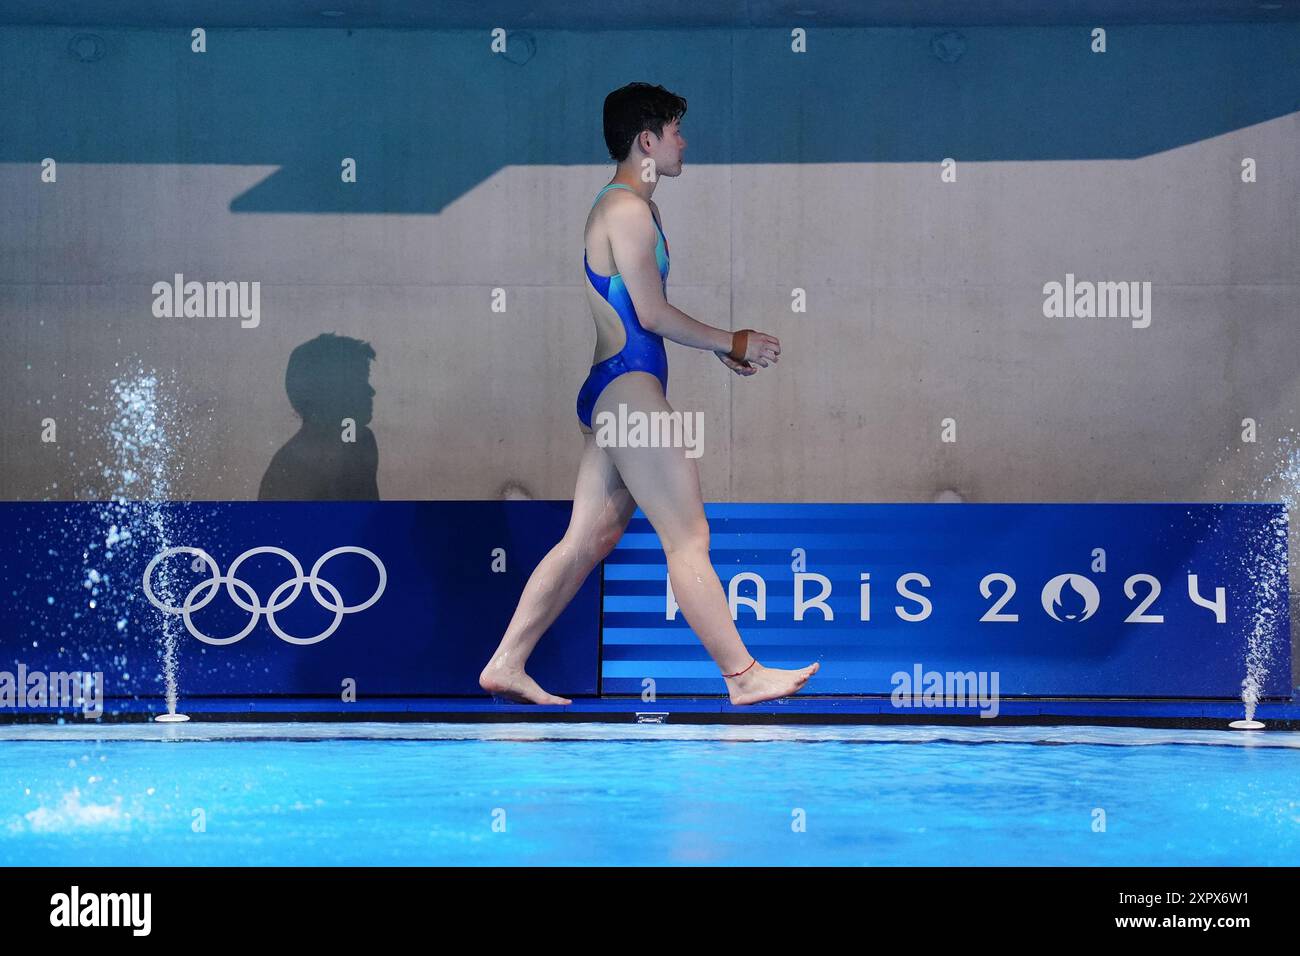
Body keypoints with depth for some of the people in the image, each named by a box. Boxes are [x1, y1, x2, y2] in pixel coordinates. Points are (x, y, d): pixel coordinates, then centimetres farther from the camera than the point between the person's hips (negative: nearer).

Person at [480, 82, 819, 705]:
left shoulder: (631, 207, 21)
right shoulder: (627, 209, -11)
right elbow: (652, 314, -15)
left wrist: (721, 348, 18)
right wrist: (732, 343, -5)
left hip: (613, 393, 10)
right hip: (628, 387, -10)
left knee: (588, 539, 9)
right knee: (688, 538, -7)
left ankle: (505, 665, 9)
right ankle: (743, 675, -5)